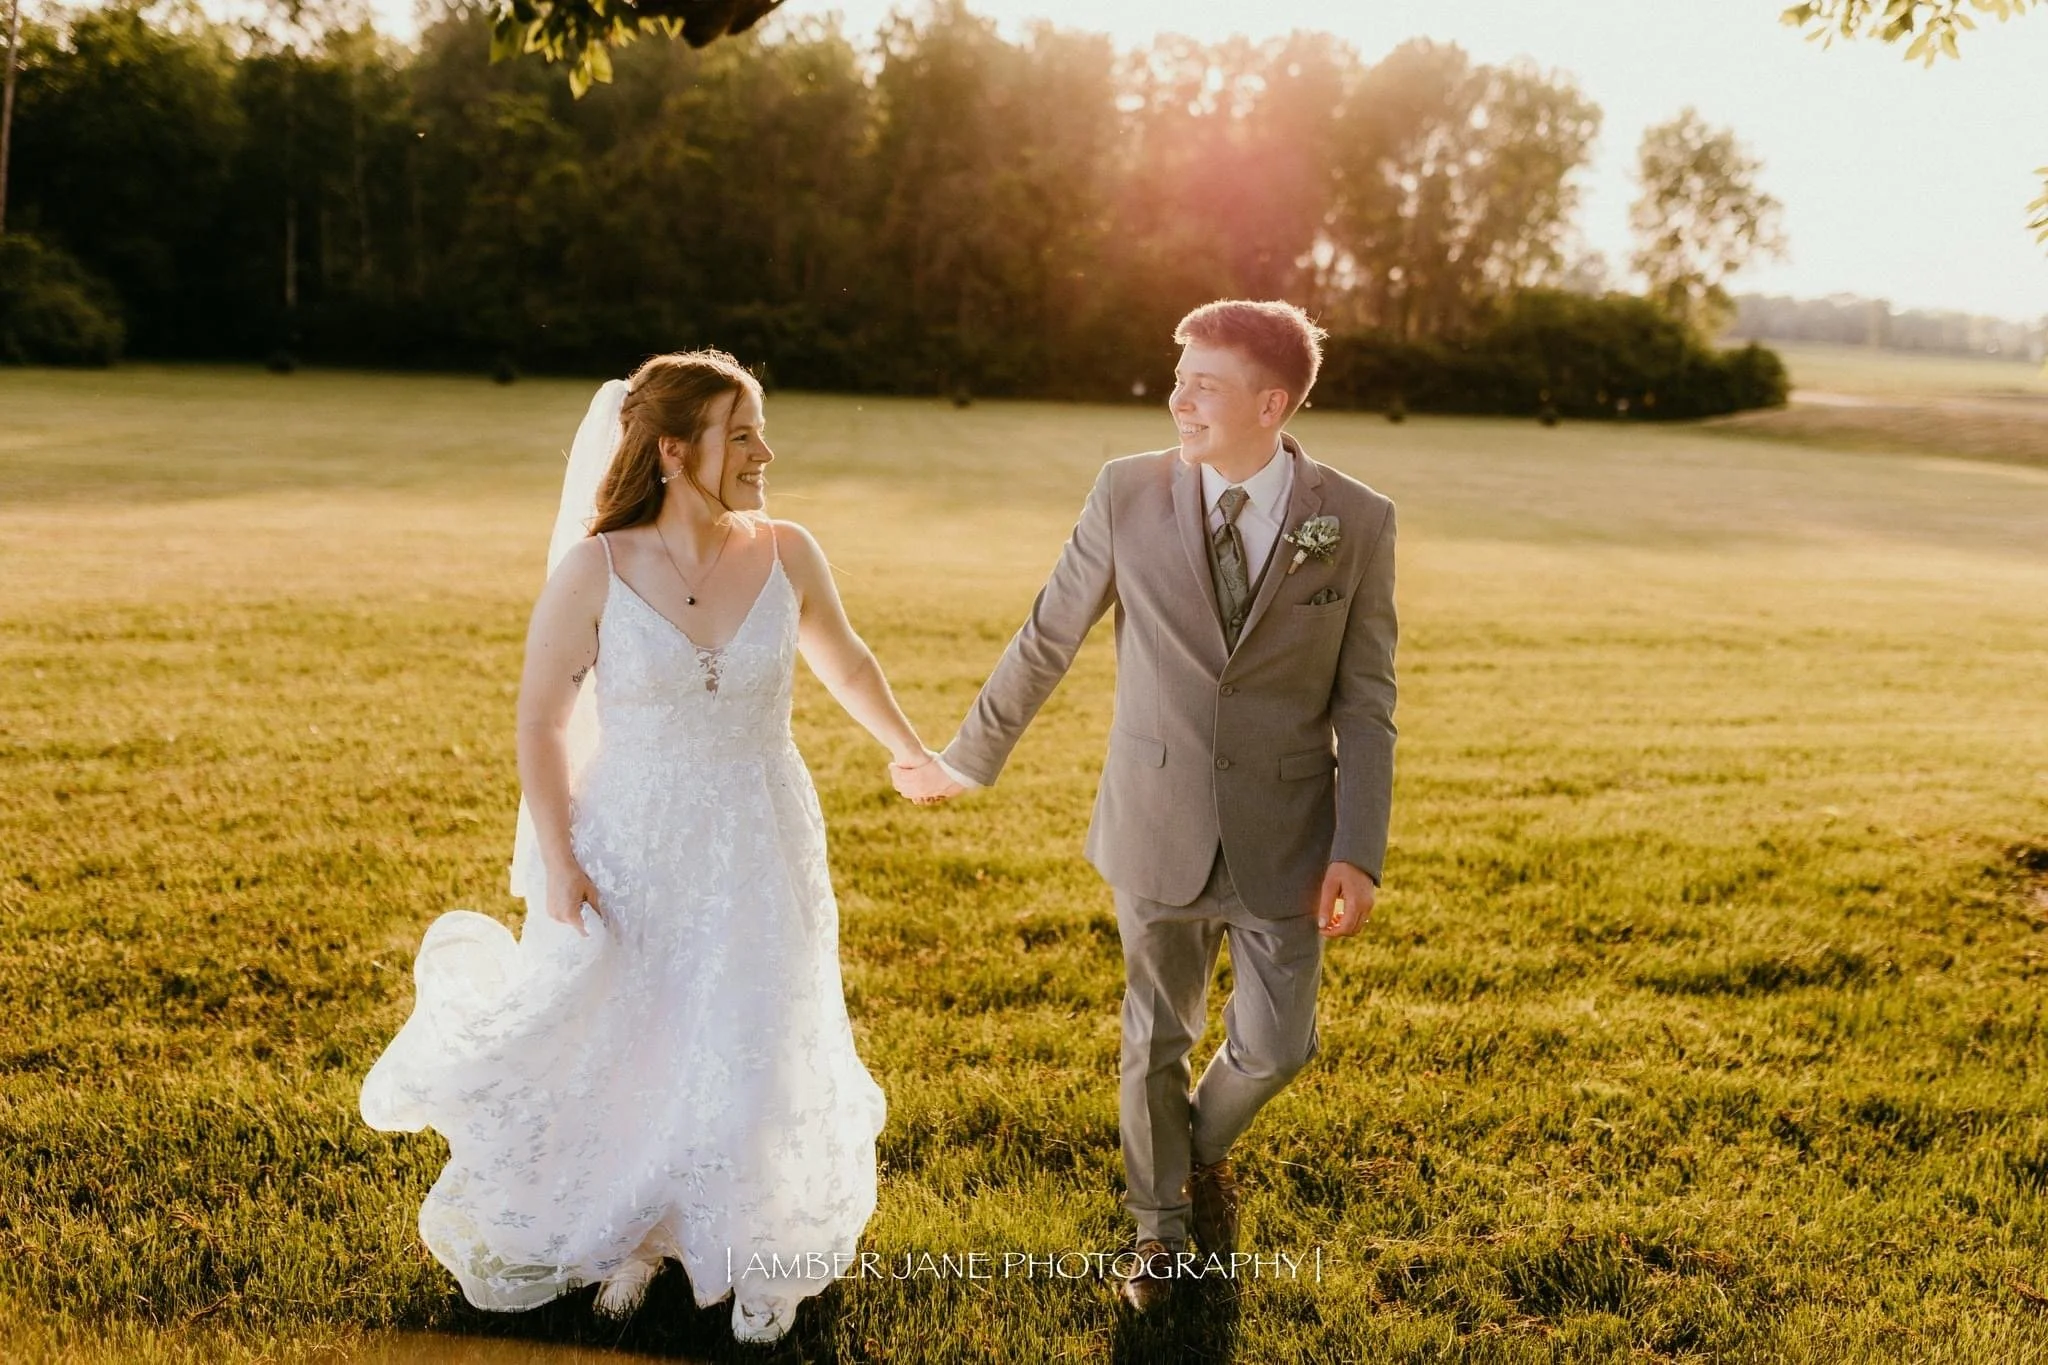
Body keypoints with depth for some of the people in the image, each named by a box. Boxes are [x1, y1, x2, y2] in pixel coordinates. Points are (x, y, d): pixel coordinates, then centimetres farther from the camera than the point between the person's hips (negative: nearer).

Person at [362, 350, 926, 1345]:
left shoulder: (786, 554, -7)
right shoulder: (596, 569, -13)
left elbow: (844, 662, 11)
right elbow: (540, 721, -6)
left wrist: (910, 750, 22)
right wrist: (557, 860, -12)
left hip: (755, 851, 1)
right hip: (630, 846, -1)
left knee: (757, 1052, 7)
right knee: (617, 1048, 15)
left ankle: (765, 1259, 34)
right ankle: (634, 1236, 44)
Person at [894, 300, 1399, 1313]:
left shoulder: (1357, 521, -9)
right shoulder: (1128, 492, -9)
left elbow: (1365, 700, -4)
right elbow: (1046, 639, 1)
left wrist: (1358, 852, -11)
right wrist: (966, 761, 8)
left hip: (1281, 836, 0)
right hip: (1157, 825, 0)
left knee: (1274, 1048, 7)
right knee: (1155, 1040, 15)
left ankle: (1204, 1150, 44)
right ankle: (1159, 1227, 41)